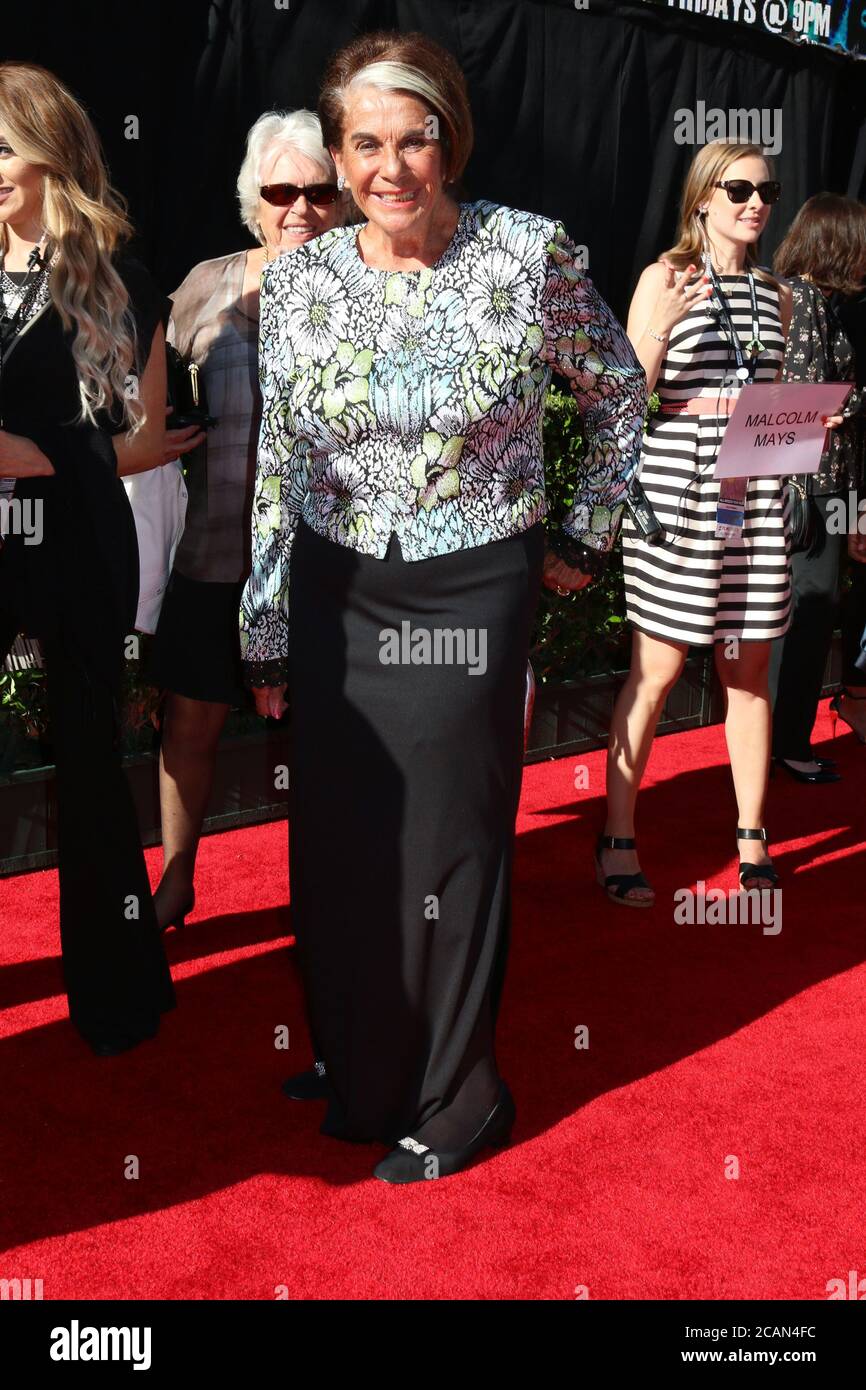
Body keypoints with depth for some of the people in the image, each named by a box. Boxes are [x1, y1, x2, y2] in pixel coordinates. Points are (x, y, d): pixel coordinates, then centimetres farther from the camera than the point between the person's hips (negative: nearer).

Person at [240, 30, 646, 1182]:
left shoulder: (531, 253, -8)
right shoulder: (300, 280, 0)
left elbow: (618, 392, 7)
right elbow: (277, 472, 4)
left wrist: (584, 537, 6)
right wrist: (267, 639, 5)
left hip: (471, 600, -3)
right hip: (334, 600, 3)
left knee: (451, 849, 5)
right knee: (335, 846, 11)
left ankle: (454, 1105, 25)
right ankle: (353, 1068, 35)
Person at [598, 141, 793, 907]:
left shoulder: (776, 295, 15)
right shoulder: (665, 278, 0)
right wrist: (662, 325, -20)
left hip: (754, 496, 5)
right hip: (676, 490, -5)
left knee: (750, 670, 8)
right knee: (655, 671, -3)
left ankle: (753, 838, 18)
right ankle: (619, 841, 8)